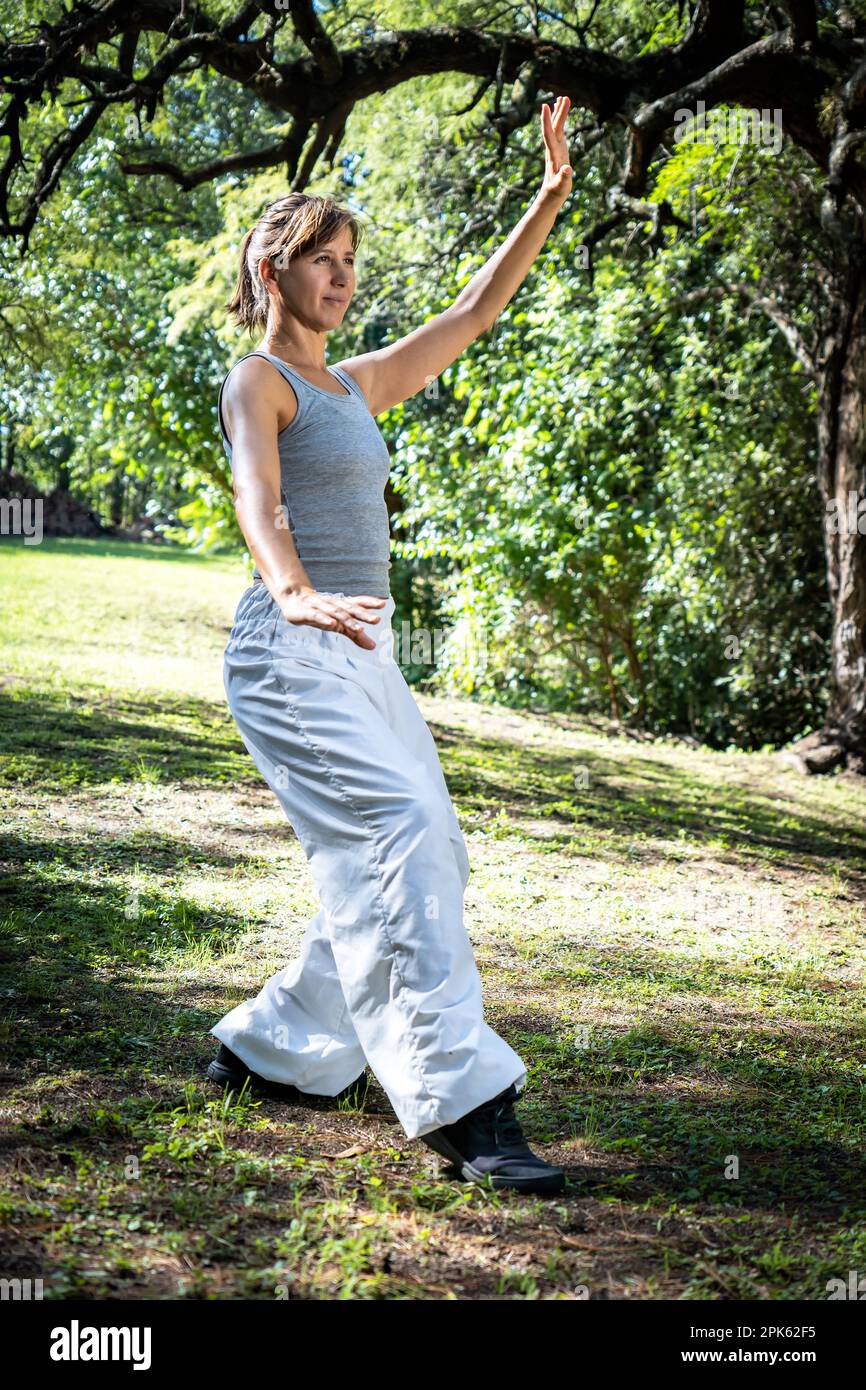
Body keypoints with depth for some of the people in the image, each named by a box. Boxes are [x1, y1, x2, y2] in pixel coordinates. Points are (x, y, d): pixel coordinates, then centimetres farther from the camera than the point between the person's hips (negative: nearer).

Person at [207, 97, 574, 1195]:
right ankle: (461, 1106, -24)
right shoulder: (255, 381, -3)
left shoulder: (357, 384, 21)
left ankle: (267, 1050, 18)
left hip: (361, 654, 9)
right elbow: (256, 497, -23)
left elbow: (473, 313, 24)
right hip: (290, 650, -9)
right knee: (397, 837, -22)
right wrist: (296, 593, -43)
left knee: (425, 857, 5)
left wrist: (552, 196, 20)